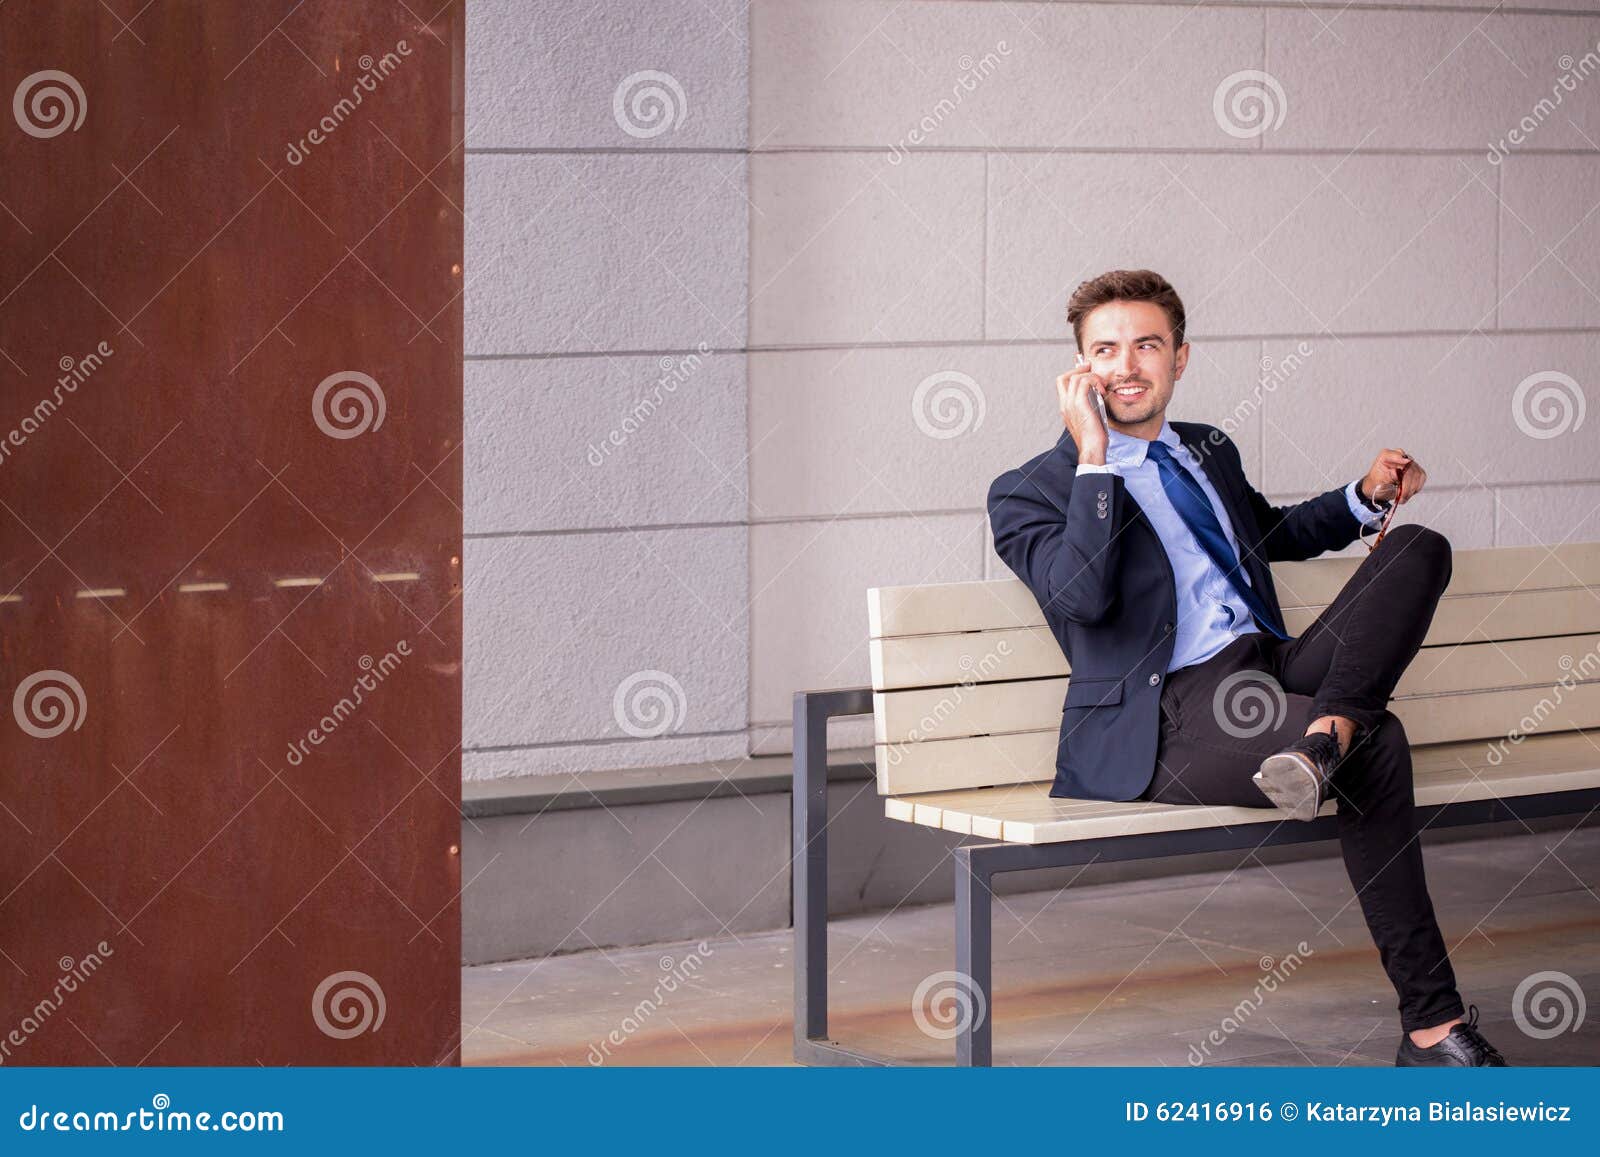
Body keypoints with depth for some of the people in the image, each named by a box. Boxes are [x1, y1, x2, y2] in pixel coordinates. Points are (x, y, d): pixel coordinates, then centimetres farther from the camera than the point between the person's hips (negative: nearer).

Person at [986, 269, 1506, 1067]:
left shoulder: (1208, 451, 24)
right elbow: (1081, 595, -17)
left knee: (1418, 548, -12)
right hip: (1167, 718, -8)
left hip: (1275, 669, 8)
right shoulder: (1033, 490, 2)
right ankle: (1430, 1024, -25)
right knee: (1377, 746, -33)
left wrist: (1367, 496, 22)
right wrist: (1093, 457, -14)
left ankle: (1325, 738, -32)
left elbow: (1274, 533, 42)